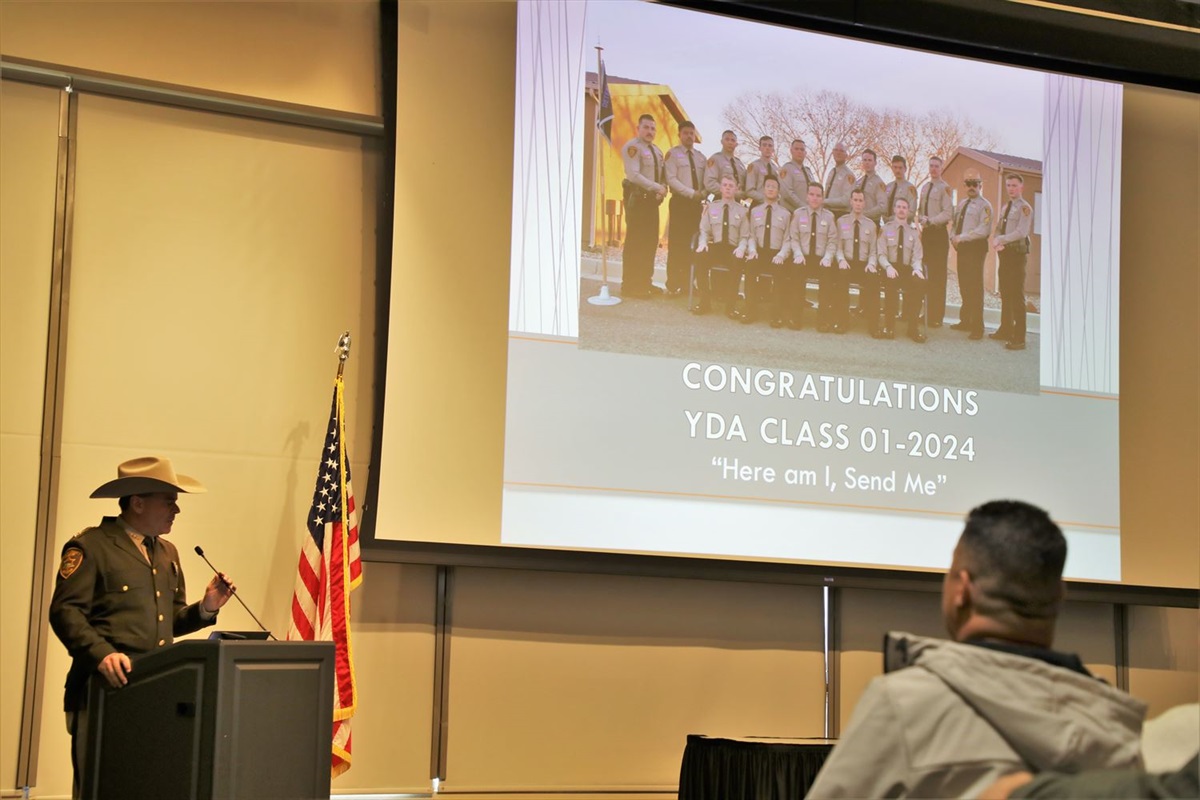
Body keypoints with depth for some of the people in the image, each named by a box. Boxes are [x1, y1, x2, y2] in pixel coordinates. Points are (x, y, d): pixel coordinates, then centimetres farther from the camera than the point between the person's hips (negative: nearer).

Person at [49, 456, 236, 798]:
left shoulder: (167, 553, 21)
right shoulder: (90, 546, -4)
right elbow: (66, 611, -12)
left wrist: (205, 608, 3)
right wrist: (101, 653, -26)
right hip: (106, 692, -7)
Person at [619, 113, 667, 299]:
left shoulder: (656, 151, 20)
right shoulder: (632, 147, -8)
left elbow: (662, 175, 18)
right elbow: (633, 175, -18)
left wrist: (662, 189, -4)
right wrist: (656, 187, -18)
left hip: (652, 199, 9)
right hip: (637, 198, -9)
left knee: (651, 242, 8)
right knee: (635, 242, -9)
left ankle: (645, 282, 13)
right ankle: (630, 285, -7)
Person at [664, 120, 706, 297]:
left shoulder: (700, 157, 16)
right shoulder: (673, 154, -2)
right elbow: (671, 179, -12)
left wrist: (702, 194, -7)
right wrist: (692, 193, -18)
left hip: (697, 203, 5)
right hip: (680, 202, -5)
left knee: (691, 244, 6)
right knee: (676, 244, -7)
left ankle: (686, 283, 9)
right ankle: (673, 285, -6)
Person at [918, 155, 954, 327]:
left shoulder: (944, 188, -7)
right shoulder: (925, 188, 16)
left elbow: (947, 213, -13)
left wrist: (929, 220, -18)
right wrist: (920, 218, 1)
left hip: (939, 233, -7)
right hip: (926, 232, 7)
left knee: (938, 275, -7)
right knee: (927, 274, 7)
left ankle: (936, 317, -5)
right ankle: (927, 312, 10)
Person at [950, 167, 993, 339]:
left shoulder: (984, 205, -9)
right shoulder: (962, 203, 17)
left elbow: (983, 230, -18)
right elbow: (955, 224, 22)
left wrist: (961, 237, -16)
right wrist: (953, 237, 1)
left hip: (976, 248, -8)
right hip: (962, 248, 8)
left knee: (975, 287, -7)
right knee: (964, 286, 10)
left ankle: (977, 327, -4)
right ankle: (965, 321, 18)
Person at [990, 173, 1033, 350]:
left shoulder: (1024, 208, -9)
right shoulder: (1006, 207, 17)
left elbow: (1022, 232, -20)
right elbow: (999, 229, 14)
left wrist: (1001, 240, -20)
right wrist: (996, 241, -7)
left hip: (1017, 253, -8)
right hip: (1004, 252, 8)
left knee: (1017, 295, -9)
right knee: (1005, 294, 14)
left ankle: (1019, 338, -8)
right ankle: (1006, 330, 24)